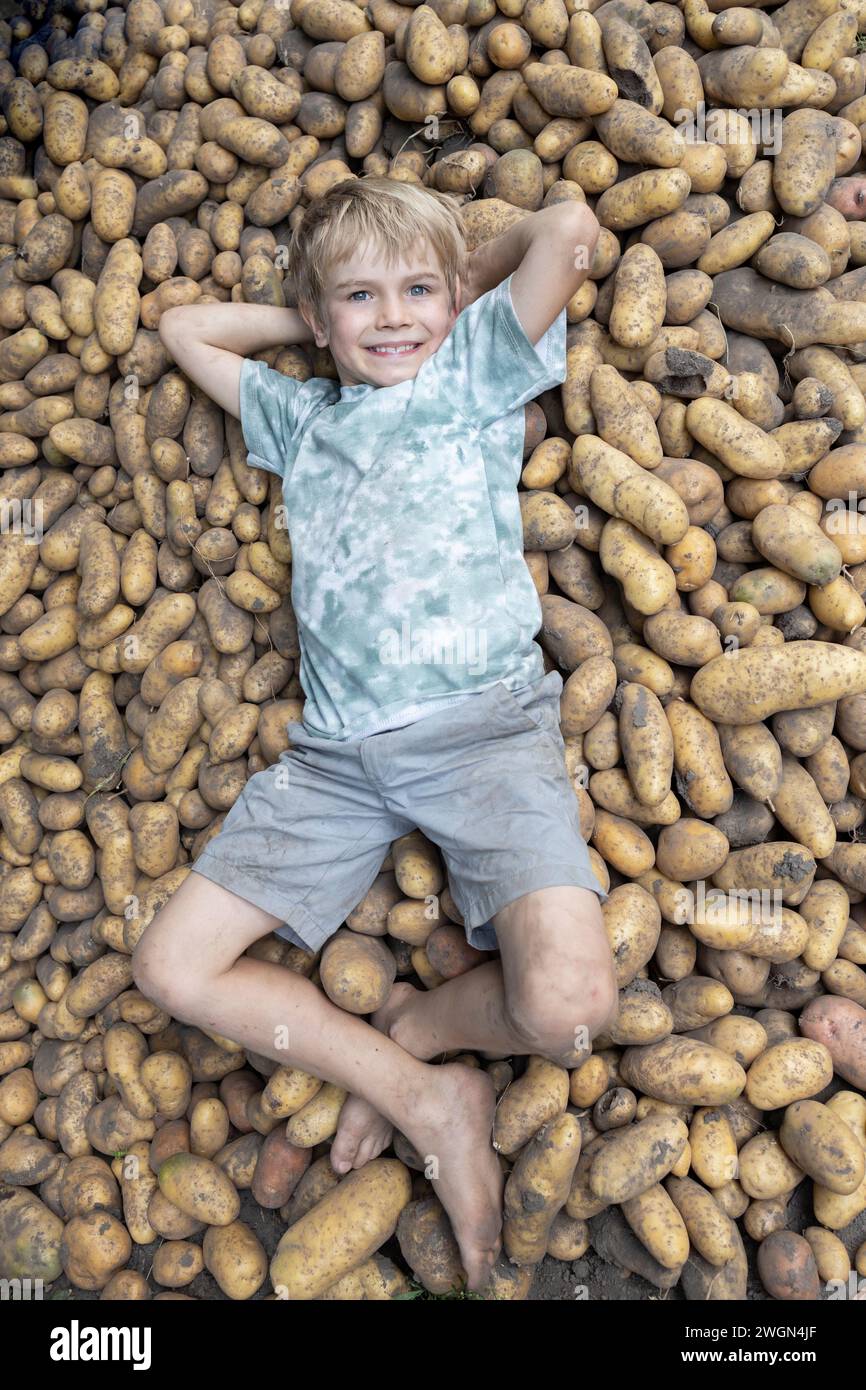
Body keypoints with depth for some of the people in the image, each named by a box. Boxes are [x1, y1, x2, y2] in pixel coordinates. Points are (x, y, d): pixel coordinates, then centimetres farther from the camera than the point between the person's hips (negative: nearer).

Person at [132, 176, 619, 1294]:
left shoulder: (476, 365, 14)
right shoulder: (299, 414, 25)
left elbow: (569, 228, 3)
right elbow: (182, 328, 37)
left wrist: (471, 276, 20)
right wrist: (319, 325, 30)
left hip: (482, 722, -4)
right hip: (338, 748, 5)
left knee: (567, 1008, -23)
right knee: (170, 966, -5)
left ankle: (404, 1028, 9)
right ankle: (427, 1098, 2)